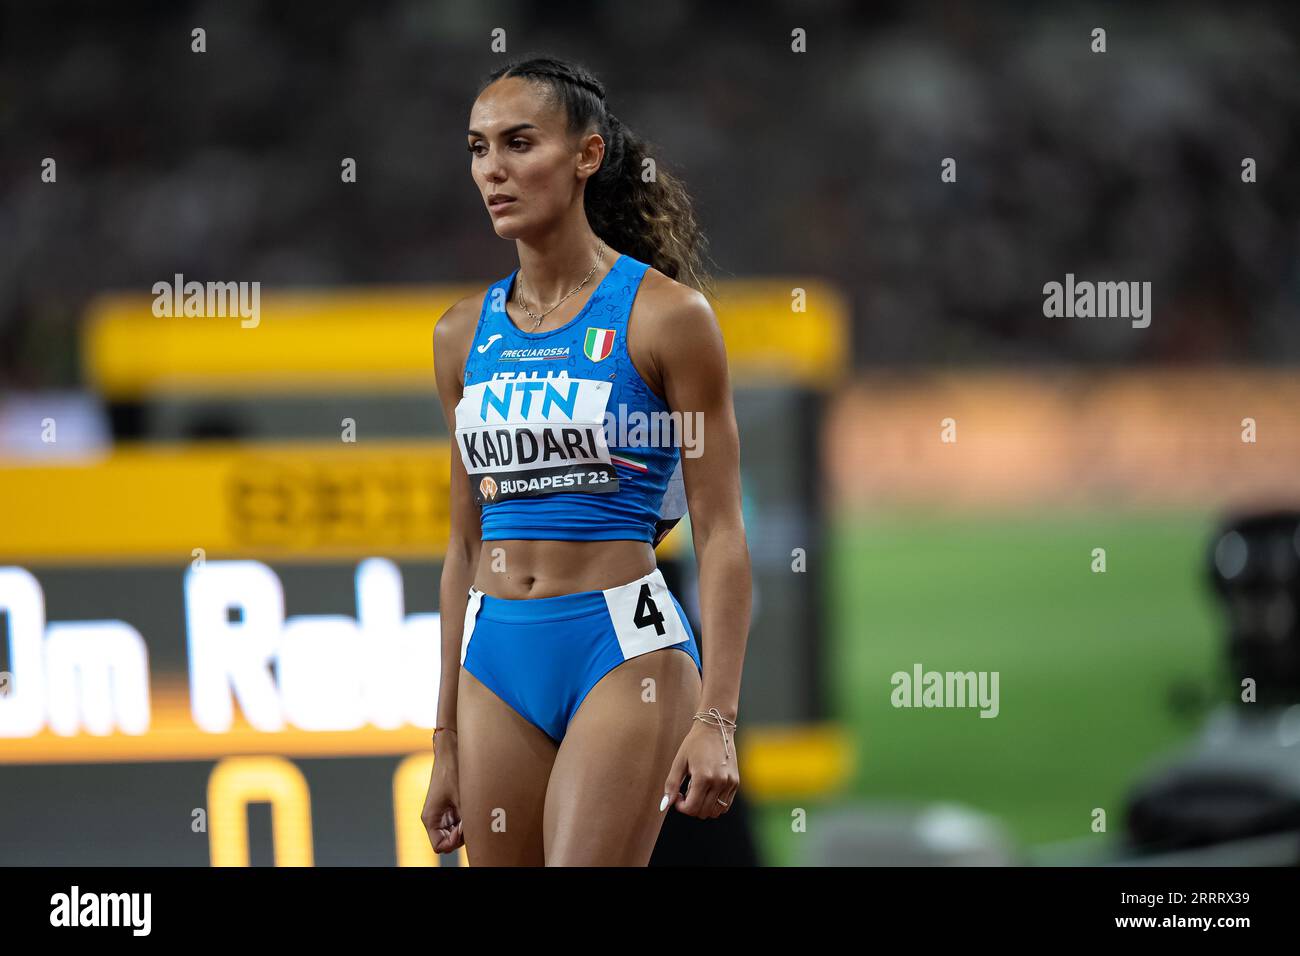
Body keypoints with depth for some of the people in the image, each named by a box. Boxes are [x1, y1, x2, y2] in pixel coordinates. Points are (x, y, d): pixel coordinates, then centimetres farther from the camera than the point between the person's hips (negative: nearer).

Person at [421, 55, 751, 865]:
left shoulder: (666, 315, -5)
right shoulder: (465, 334, 11)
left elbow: (721, 534, -6)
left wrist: (717, 716, -15)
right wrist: (446, 742, 15)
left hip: (623, 648, -6)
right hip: (497, 656, 6)